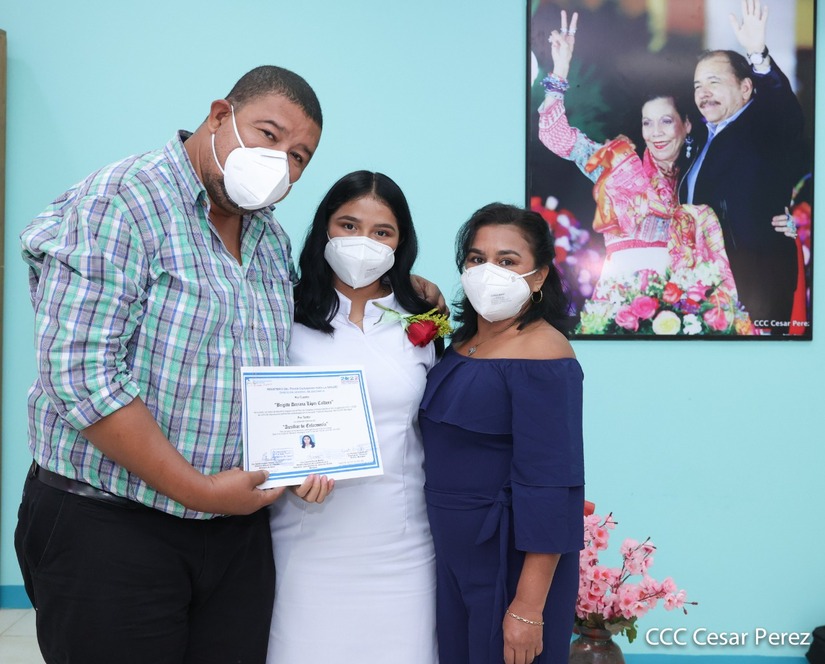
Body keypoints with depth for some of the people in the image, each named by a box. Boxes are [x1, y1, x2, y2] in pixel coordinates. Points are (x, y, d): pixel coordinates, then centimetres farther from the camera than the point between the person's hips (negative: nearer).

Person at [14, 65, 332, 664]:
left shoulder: (273, 239, 10)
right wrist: (199, 491, -20)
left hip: (238, 527, 7)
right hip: (109, 530, -6)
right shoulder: (120, 202, -14)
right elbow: (79, 376, -23)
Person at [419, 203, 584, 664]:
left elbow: (549, 488, -22)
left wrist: (528, 608, -22)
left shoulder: (540, 353, -19)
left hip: (514, 561, -8)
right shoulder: (462, 341, 6)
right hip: (454, 555, 8)